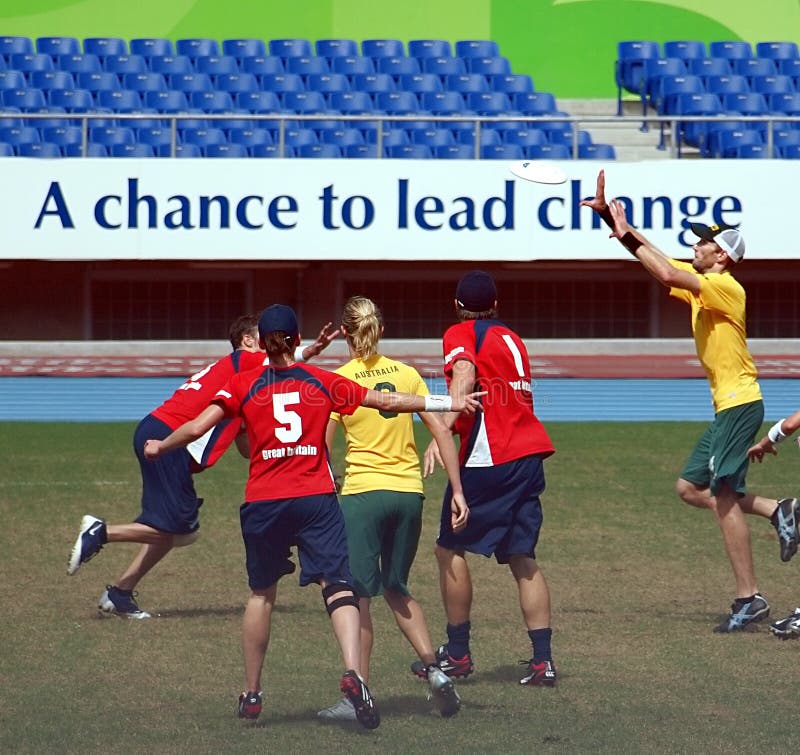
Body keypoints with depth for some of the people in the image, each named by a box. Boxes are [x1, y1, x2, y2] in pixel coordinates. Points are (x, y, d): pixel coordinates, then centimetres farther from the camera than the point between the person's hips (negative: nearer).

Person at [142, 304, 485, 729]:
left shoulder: (243, 385, 3)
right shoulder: (323, 382, 7)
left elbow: (196, 428, -2)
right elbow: (387, 401, 10)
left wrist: (159, 447, 17)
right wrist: (449, 404, 18)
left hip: (263, 503, 1)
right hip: (316, 499, -1)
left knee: (261, 593, 16)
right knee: (338, 584, -6)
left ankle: (251, 694, 22)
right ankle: (353, 672, -30)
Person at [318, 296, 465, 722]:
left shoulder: (338, 381, -4)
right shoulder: (406, 373, 7)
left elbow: (321, 451, -7)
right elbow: (441, 431, 3)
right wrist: (457, 491, 5)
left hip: (362, 494, -4)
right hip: (409, 493, 4)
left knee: (359, 595, 1)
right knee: (397, 590, 20)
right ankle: (434, 671, 5)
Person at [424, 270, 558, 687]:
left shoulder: (460, 335, 1)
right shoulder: (512, 339, 21)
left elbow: (464, 378, -19)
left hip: (489, 457, -7)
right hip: (531, 453, 7)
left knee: (450, 547, 5)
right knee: (522, 558, 8)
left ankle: (457, 652, 6)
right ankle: (542, 658, 0)